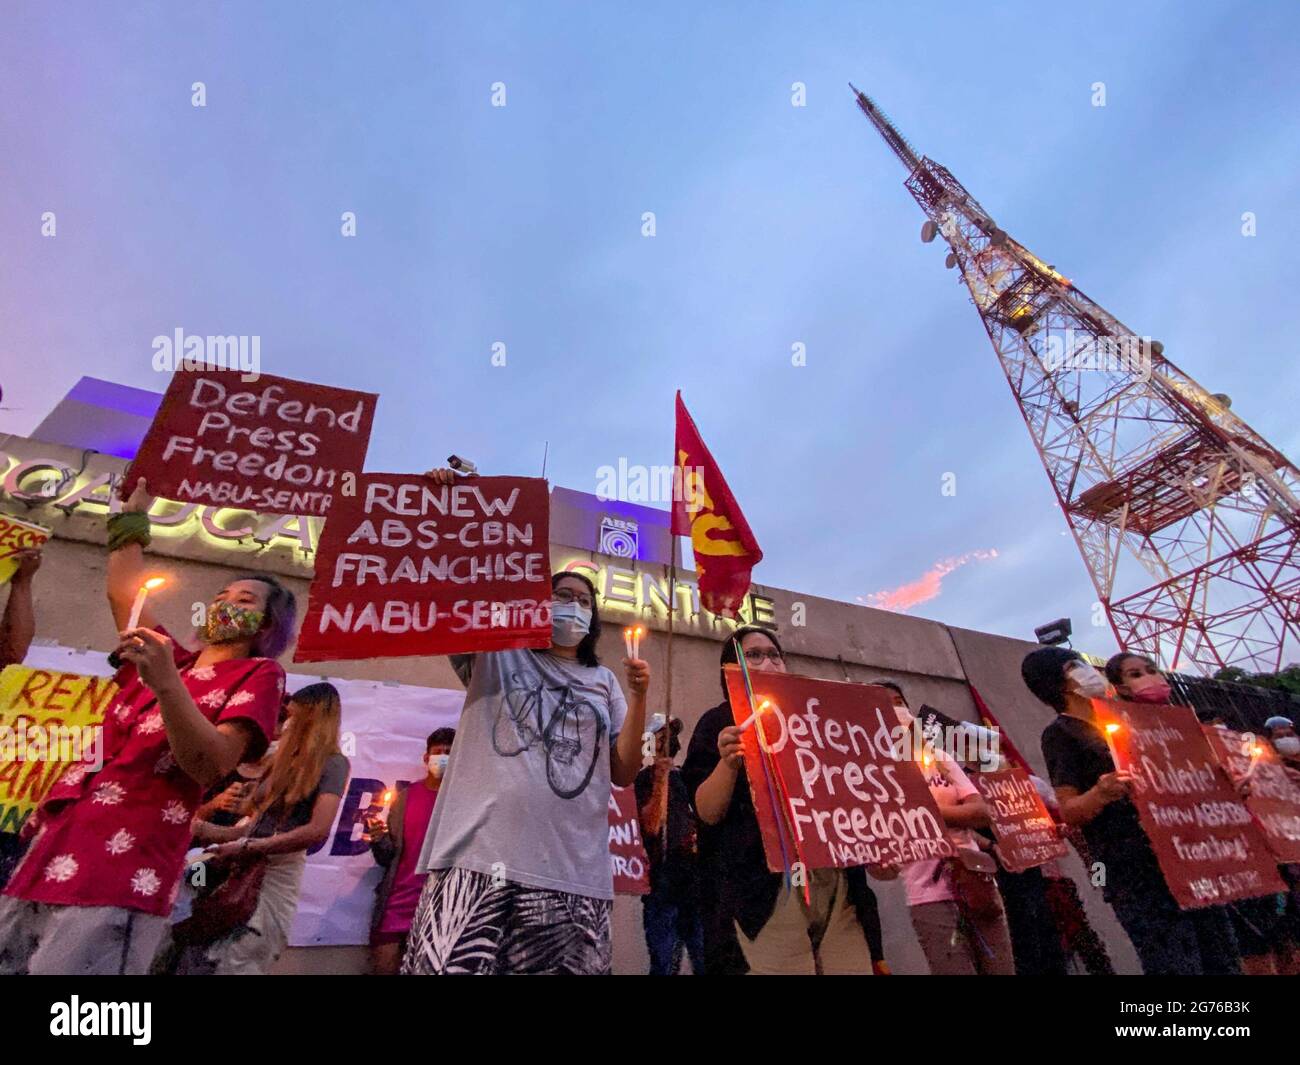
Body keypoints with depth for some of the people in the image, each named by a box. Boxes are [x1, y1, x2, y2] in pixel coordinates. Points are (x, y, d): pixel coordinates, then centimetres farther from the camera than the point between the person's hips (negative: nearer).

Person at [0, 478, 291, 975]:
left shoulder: (258, 673, -2)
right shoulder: (170, 656, 17)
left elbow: (211, 767, -15)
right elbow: (123, 590, 27)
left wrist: (166, 684, -25)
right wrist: (133, 513, 27)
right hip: (50, 854, 7)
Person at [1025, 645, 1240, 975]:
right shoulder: (1060, 733, -7)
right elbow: (1068, 812, -14)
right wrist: (1099, 793, -33)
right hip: (1136, 874, -7)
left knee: (1224, 963, 9)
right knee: (1178, 967, -8)